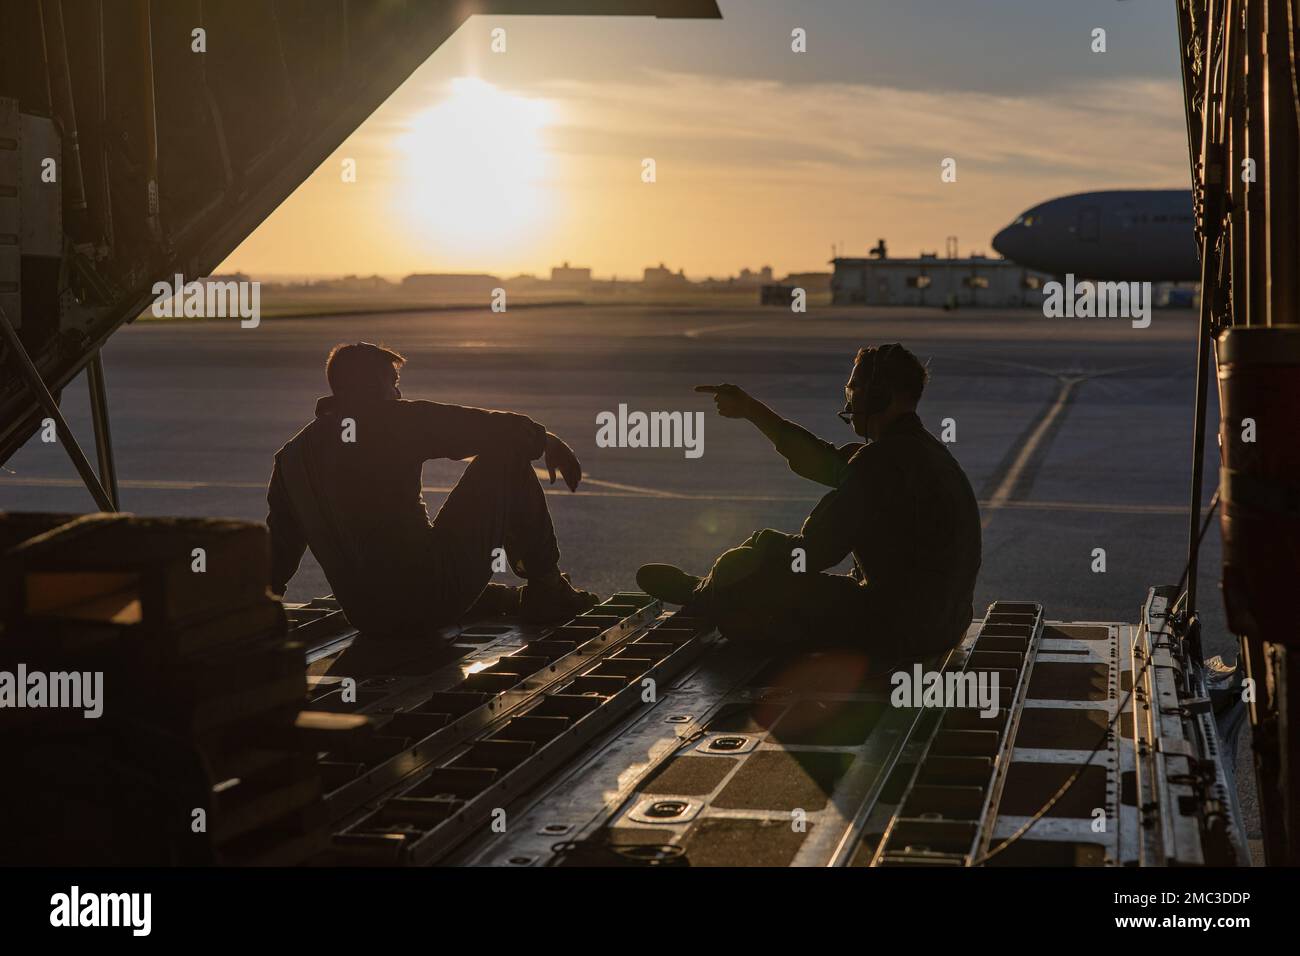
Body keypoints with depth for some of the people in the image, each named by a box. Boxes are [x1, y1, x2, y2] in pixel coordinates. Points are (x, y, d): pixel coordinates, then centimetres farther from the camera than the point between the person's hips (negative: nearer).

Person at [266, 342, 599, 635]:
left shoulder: (291, 455, 11)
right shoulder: (395, 421, -6)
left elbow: (280, 543, 20)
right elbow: (489, 427, -6)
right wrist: (543, 439, 11)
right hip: (431, 589, -6)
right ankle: (546, 588, 14)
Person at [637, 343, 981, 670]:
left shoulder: (882, 460, -21)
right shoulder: (921, 447, 10)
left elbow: (813, 551, -19)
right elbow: (831, 463, 23)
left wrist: (759, 547, 3)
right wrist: (752, 410, 27)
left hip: (896, 631, -9)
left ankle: (701, 595, 38)